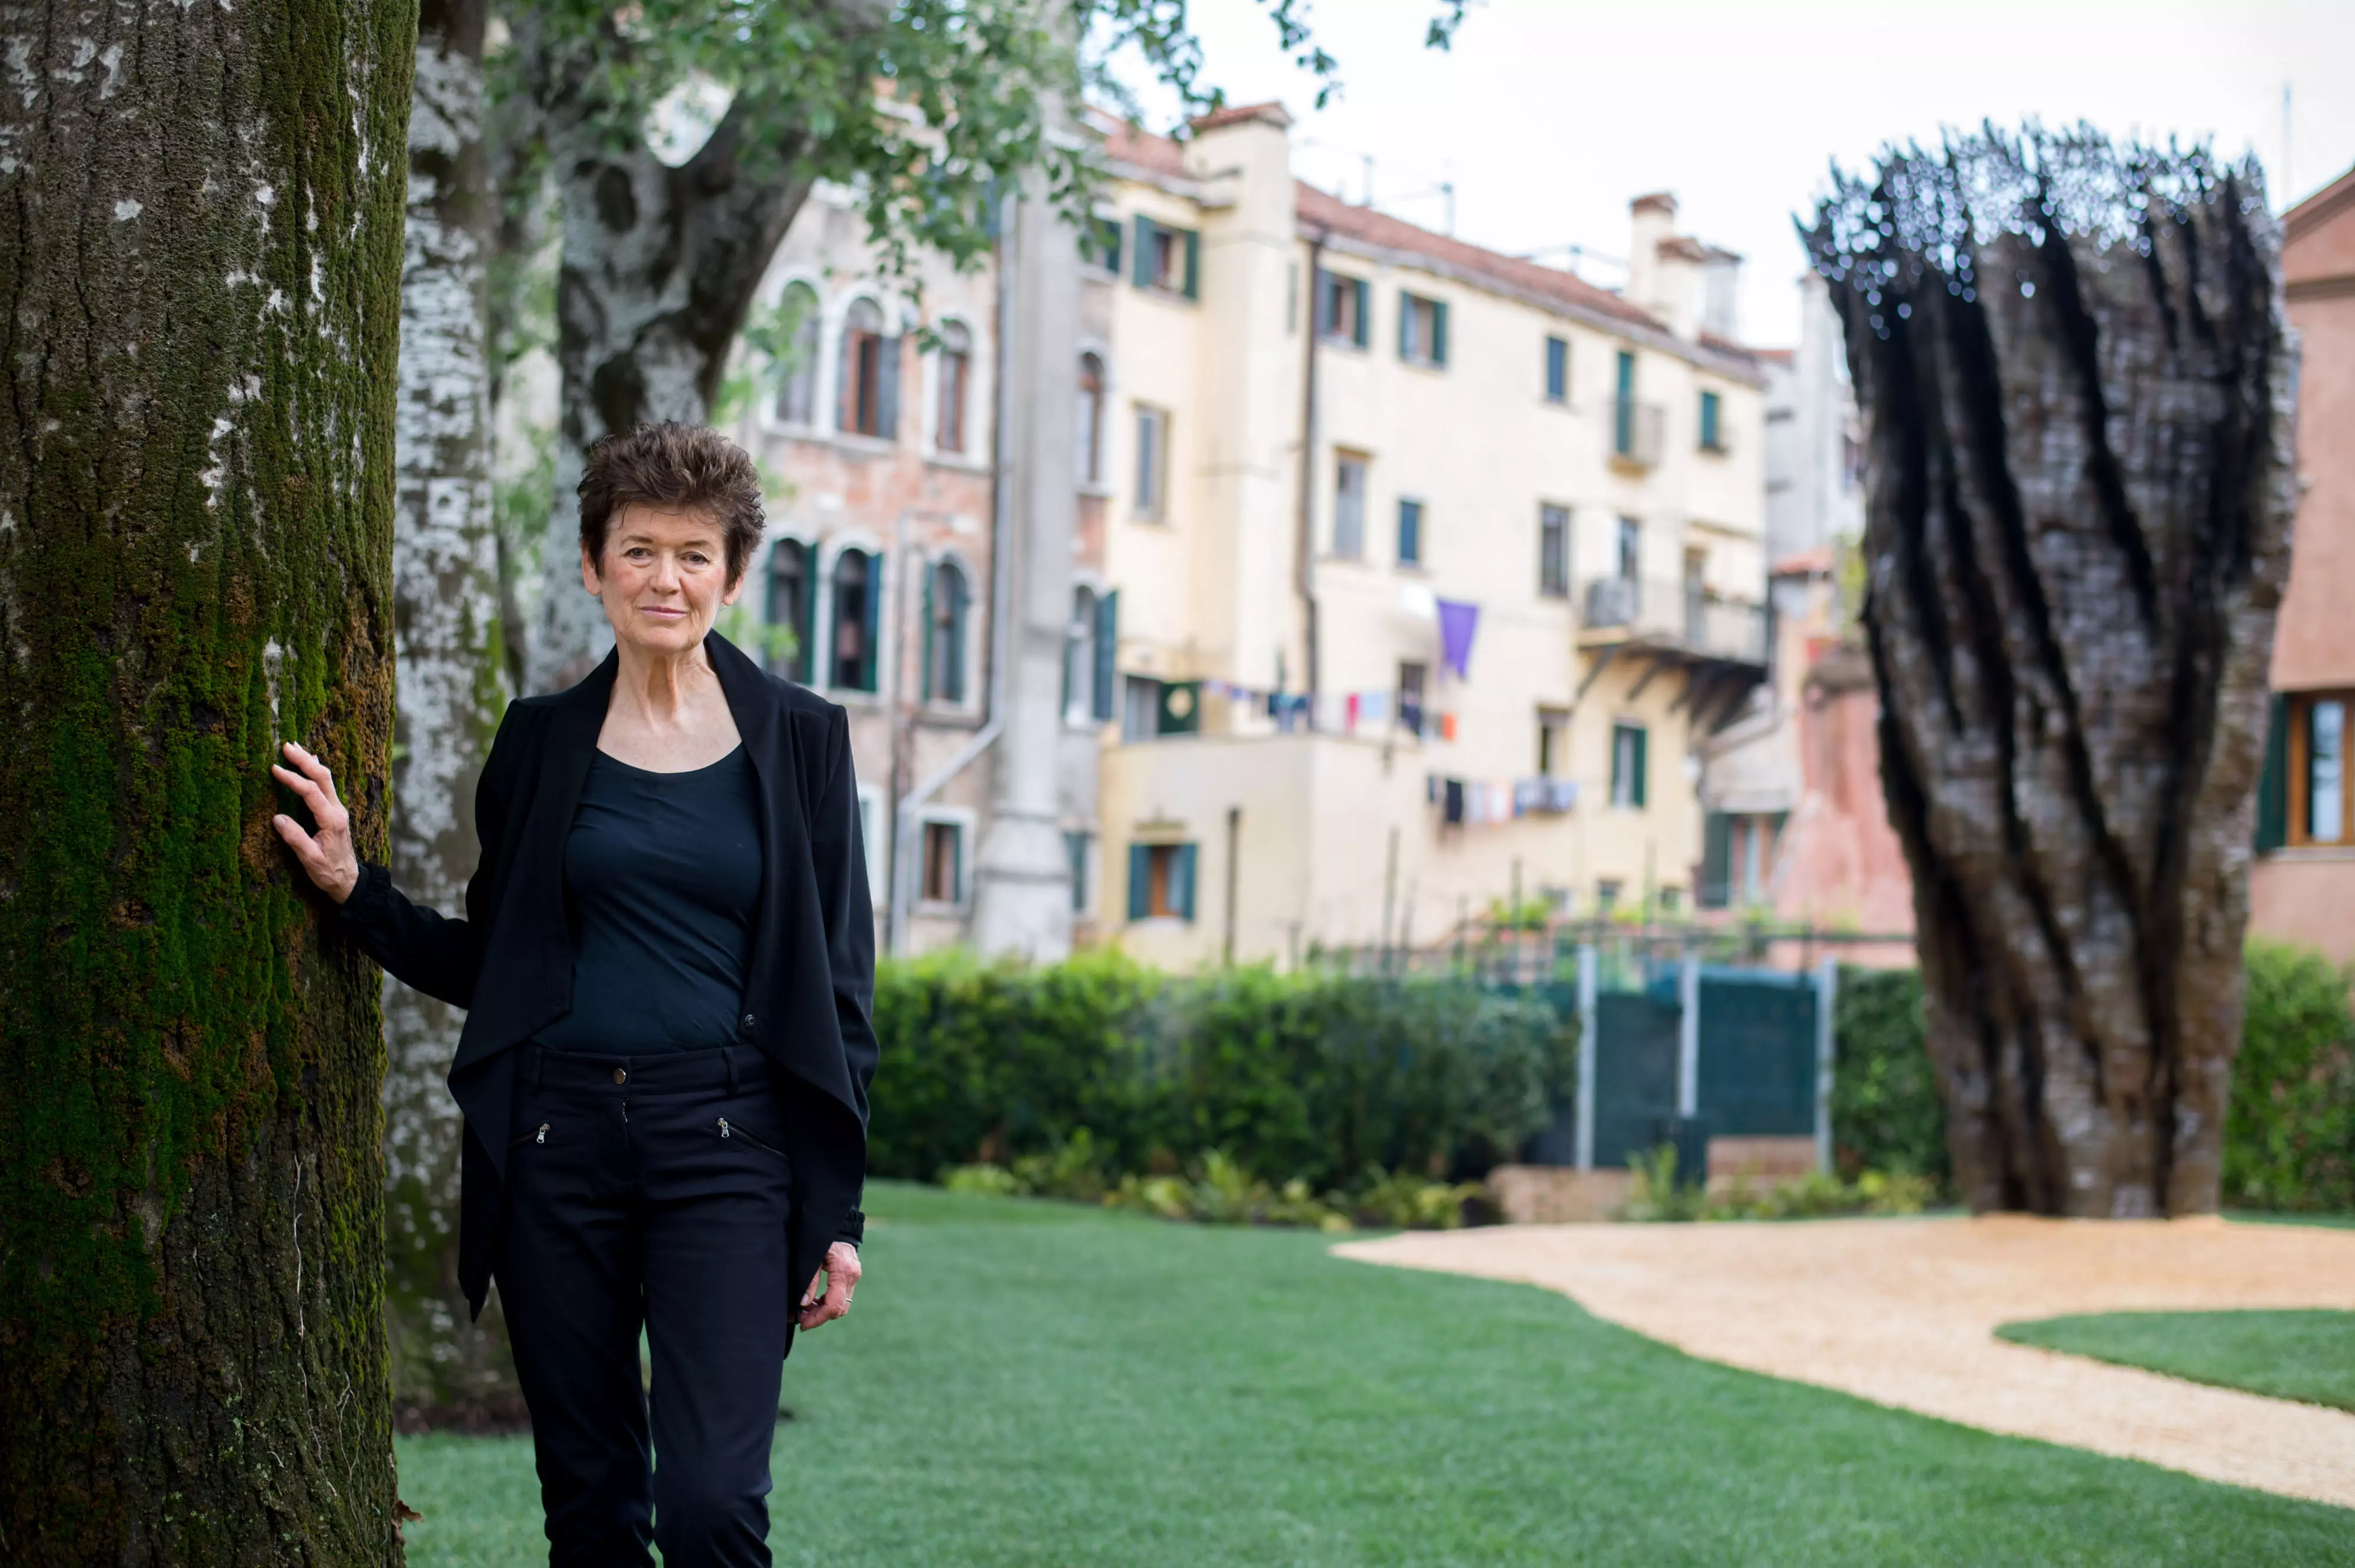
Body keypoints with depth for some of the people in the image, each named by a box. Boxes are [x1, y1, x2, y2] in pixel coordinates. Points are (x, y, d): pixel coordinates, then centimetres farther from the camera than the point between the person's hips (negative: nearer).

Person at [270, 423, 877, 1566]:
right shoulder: (543, 740, 8)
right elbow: (489, 966, 15)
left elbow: (839, 990, 4)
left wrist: (837, 1212, -1)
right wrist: (354, 888, 0)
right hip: (559, 1139, 2)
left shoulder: (799, 740, 3)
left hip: (727, 1142, -2)